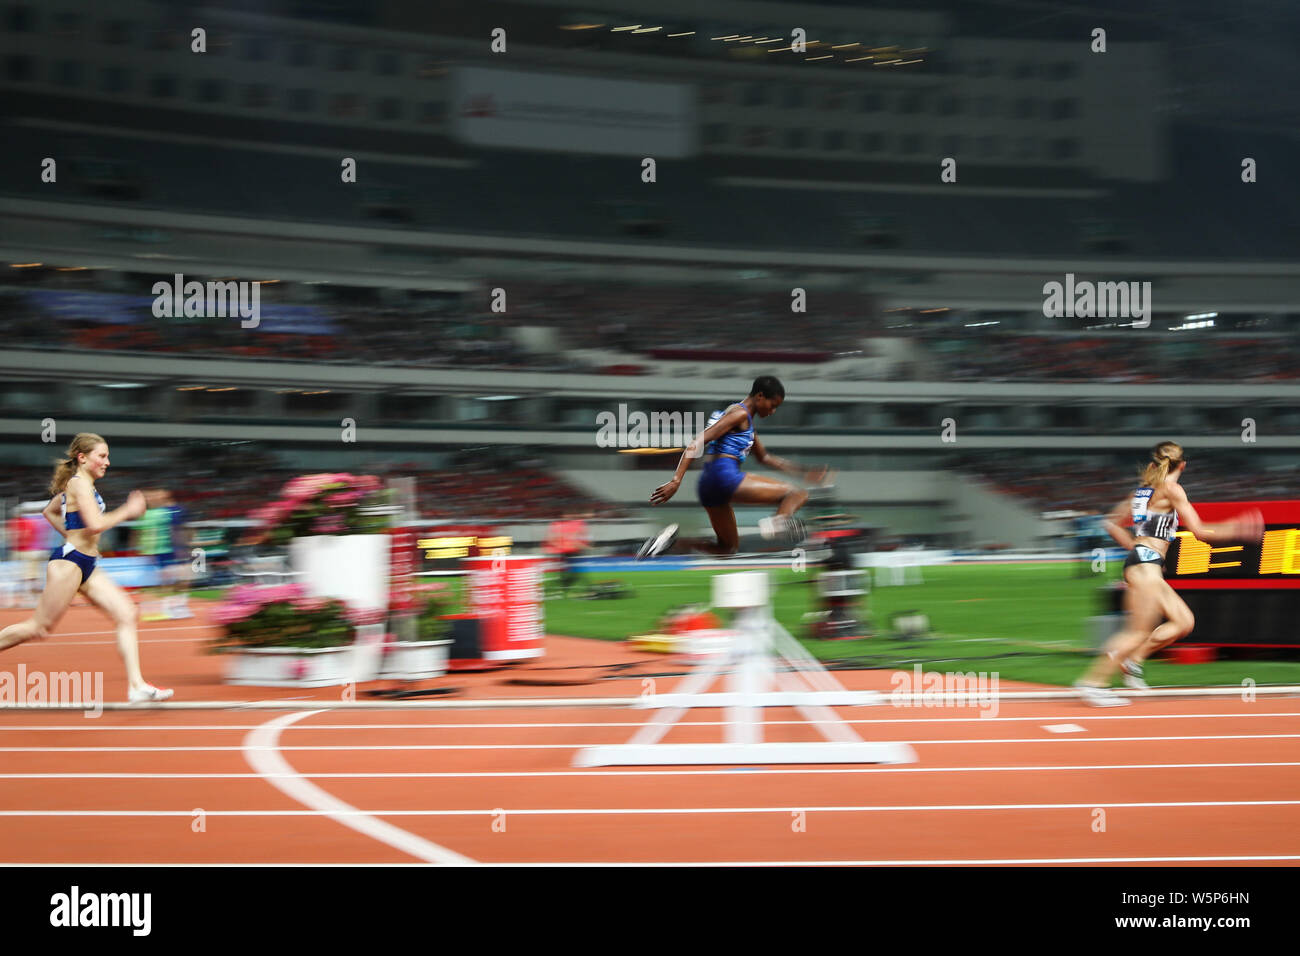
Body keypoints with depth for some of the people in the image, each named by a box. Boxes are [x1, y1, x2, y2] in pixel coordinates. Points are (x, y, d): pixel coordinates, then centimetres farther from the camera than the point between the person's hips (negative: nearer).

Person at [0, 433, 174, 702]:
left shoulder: (77, 484, 16)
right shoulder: (80, 484, -14)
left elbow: (49, 511, 31)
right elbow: (95, 524, -25)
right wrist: (128, 511, -15)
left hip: (87, 566, 10)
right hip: (69, 561, -10)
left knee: (127, 613, -2)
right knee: (39, 628, -2)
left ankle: (137, 685, -7)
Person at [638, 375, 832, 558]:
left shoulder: (747, 421, 26)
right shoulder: (740, 414, -6)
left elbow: (764, 457, 38)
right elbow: (698, 443, -15)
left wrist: (802, 473, 33)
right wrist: (676, 480, -23)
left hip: (707, 483, 10)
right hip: (725, 477, -10)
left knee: (728, 547, 20)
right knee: (798, 494, -7)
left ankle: (675, 537, 2)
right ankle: (775, 524, -37)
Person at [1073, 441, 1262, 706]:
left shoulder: (1144, 490, 18)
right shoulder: (1172, 490, -6)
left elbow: (1112, 525, 23)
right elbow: (1200, 532, -8)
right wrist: (1237, 530, 0)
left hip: (1138, 561, 9)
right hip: (1146, 566, -9)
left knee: (1184, 622, 10)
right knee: (1139, 632, -8)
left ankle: (1132, 660, 8)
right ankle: (1093, 682, -7)